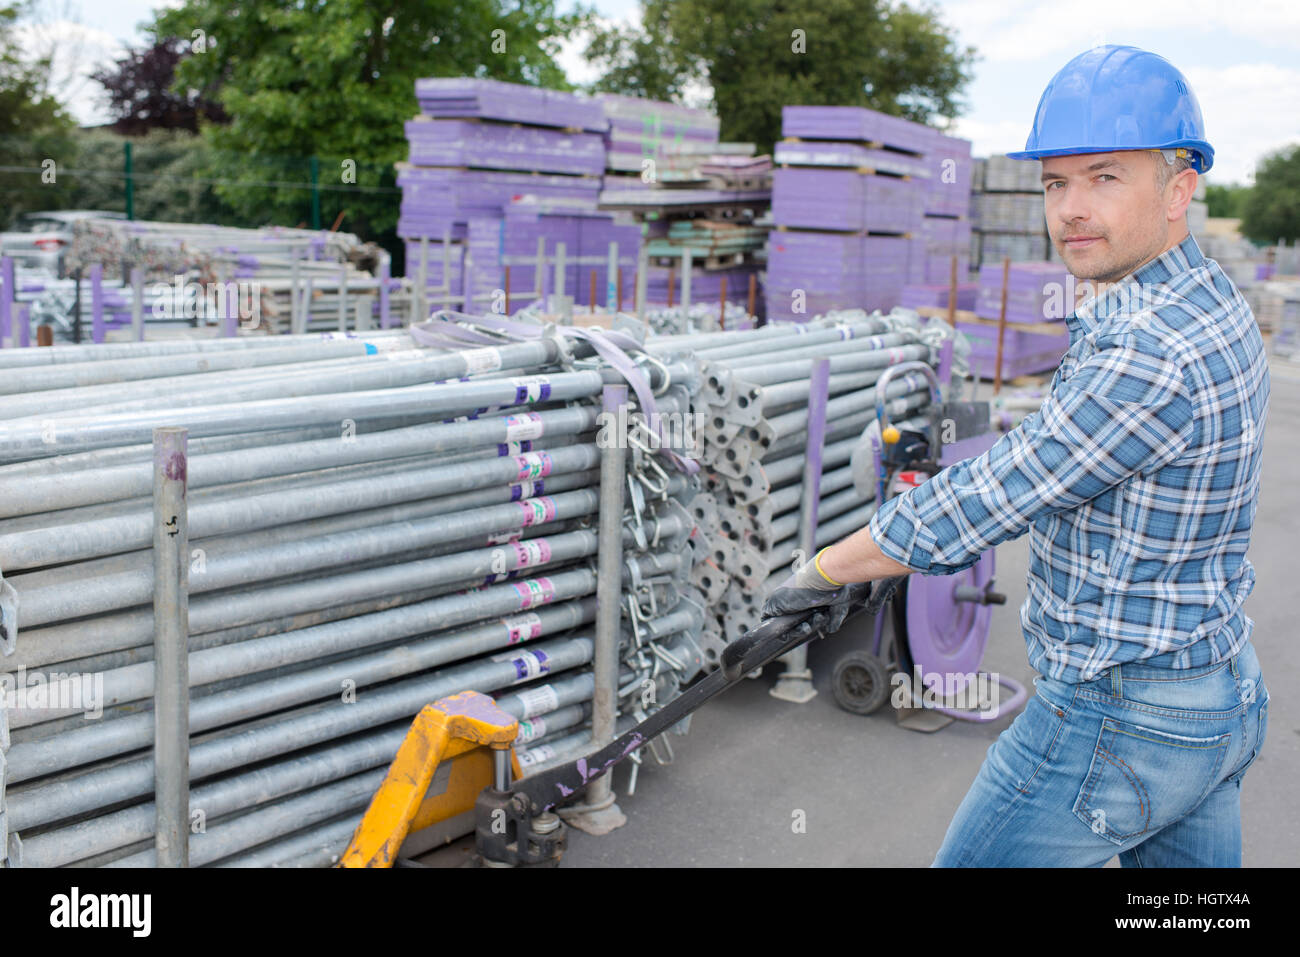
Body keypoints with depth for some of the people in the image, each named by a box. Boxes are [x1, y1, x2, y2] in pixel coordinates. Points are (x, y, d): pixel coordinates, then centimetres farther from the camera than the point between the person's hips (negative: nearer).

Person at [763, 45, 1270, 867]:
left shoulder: (1150, 354, -27)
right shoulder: (1212, 306, 5)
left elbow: (986, 501, -22)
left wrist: (822, 571, -9)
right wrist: (918, 545, 17)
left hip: (1116, 721, -9)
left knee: (976, 860, 9)